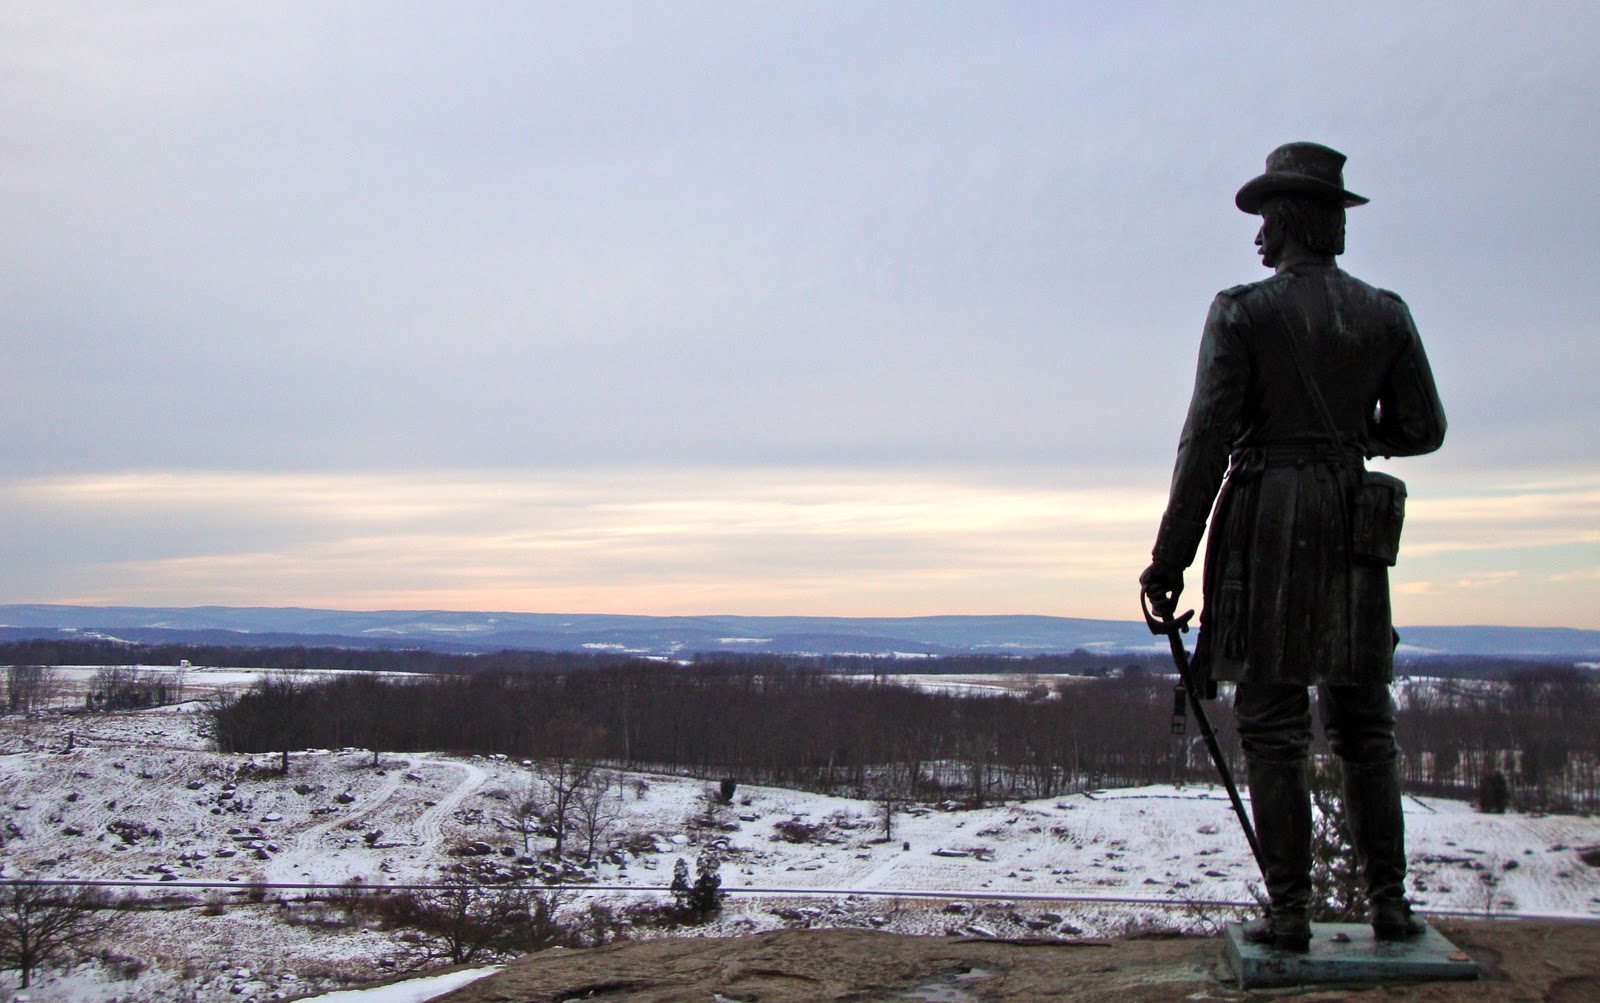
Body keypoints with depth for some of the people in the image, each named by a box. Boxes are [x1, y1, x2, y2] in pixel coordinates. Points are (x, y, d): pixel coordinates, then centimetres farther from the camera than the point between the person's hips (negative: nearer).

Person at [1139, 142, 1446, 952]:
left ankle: (1289, 911, 1)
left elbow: (1208, 438, -10)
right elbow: (1424, 429, 10)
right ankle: (1389, 901, 13)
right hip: (1352, 522, 4)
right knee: (1362, 719, 12)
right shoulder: (1386, 315, 6)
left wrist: (1171, 555, -8)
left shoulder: (1242, 311, -6)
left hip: (1266, 522, -4)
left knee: (1273, 722, 0)